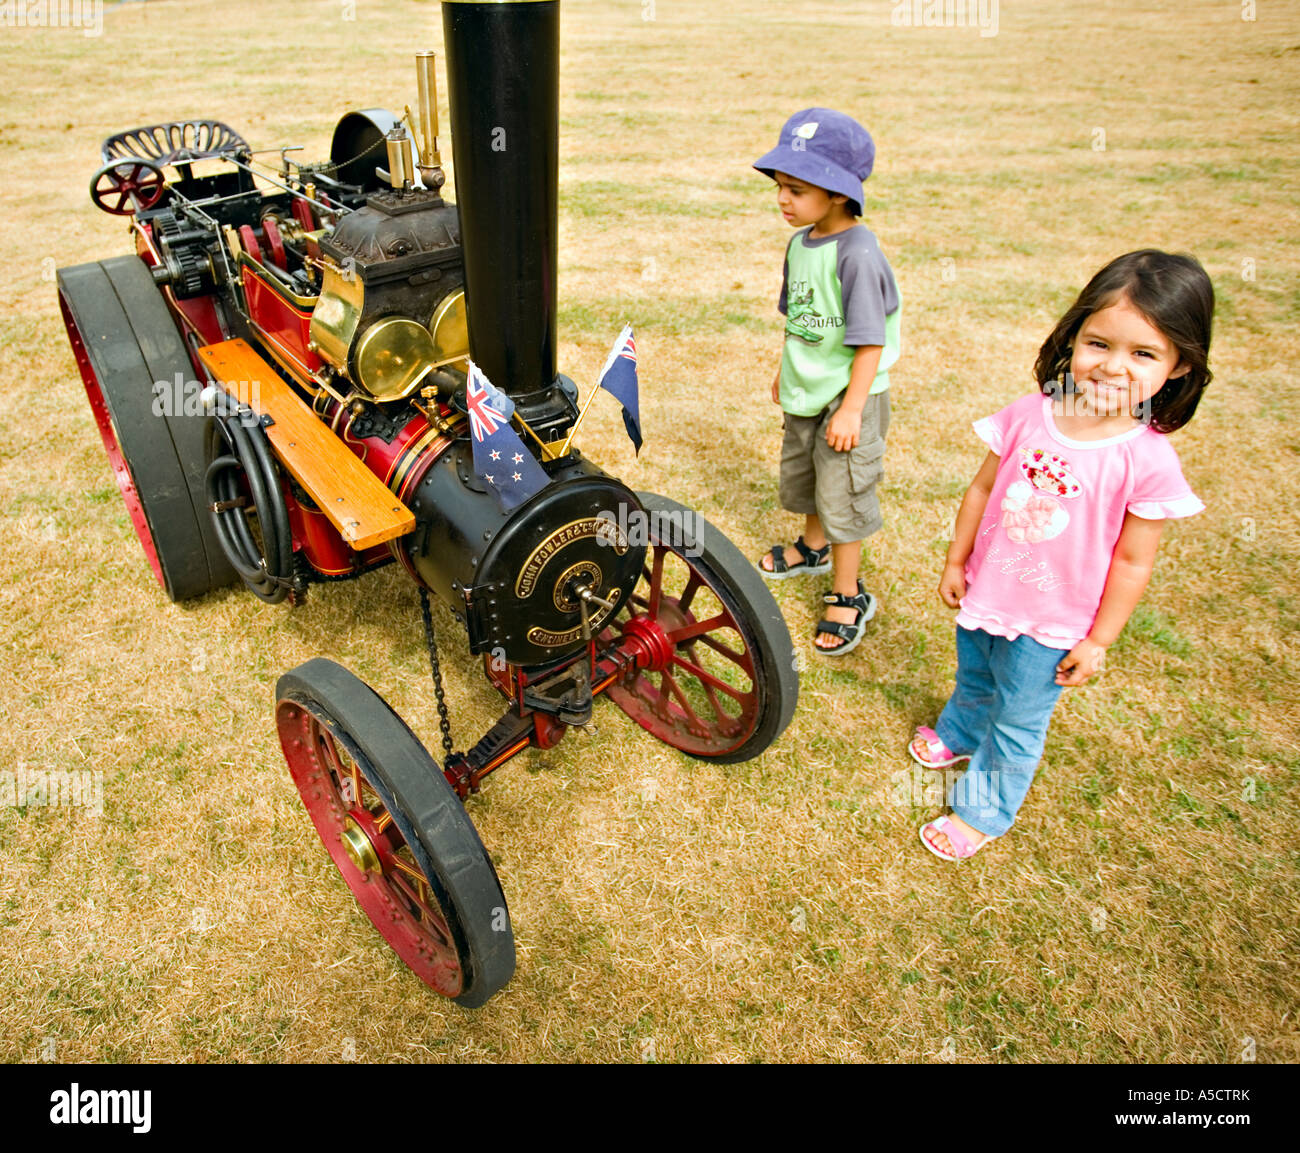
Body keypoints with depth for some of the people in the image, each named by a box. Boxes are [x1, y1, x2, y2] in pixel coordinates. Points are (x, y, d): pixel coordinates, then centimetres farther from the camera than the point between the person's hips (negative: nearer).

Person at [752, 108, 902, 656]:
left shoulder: (857, 255, -24)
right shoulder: (801, 242, 2)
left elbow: (871, 343, -22)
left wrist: (851, 408, -22)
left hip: (850, 396, -8)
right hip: (806, 392, 8)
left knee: (841, 493, 0)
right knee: (800, 475, 23)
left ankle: (848, 596, 16)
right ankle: (813, 548, 49)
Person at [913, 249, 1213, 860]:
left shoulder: (1149, 462, -22)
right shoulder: (1031, 415, -13)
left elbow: (1132, 562, -13)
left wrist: (1098, 641, -7)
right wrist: (956, 561, 6)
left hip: (1050, 624, -3)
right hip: (985, 594, 4)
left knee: (1017, 724, 14)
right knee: (973, 680, 30)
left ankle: (983, 811, 38)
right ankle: (958, 734, 61)